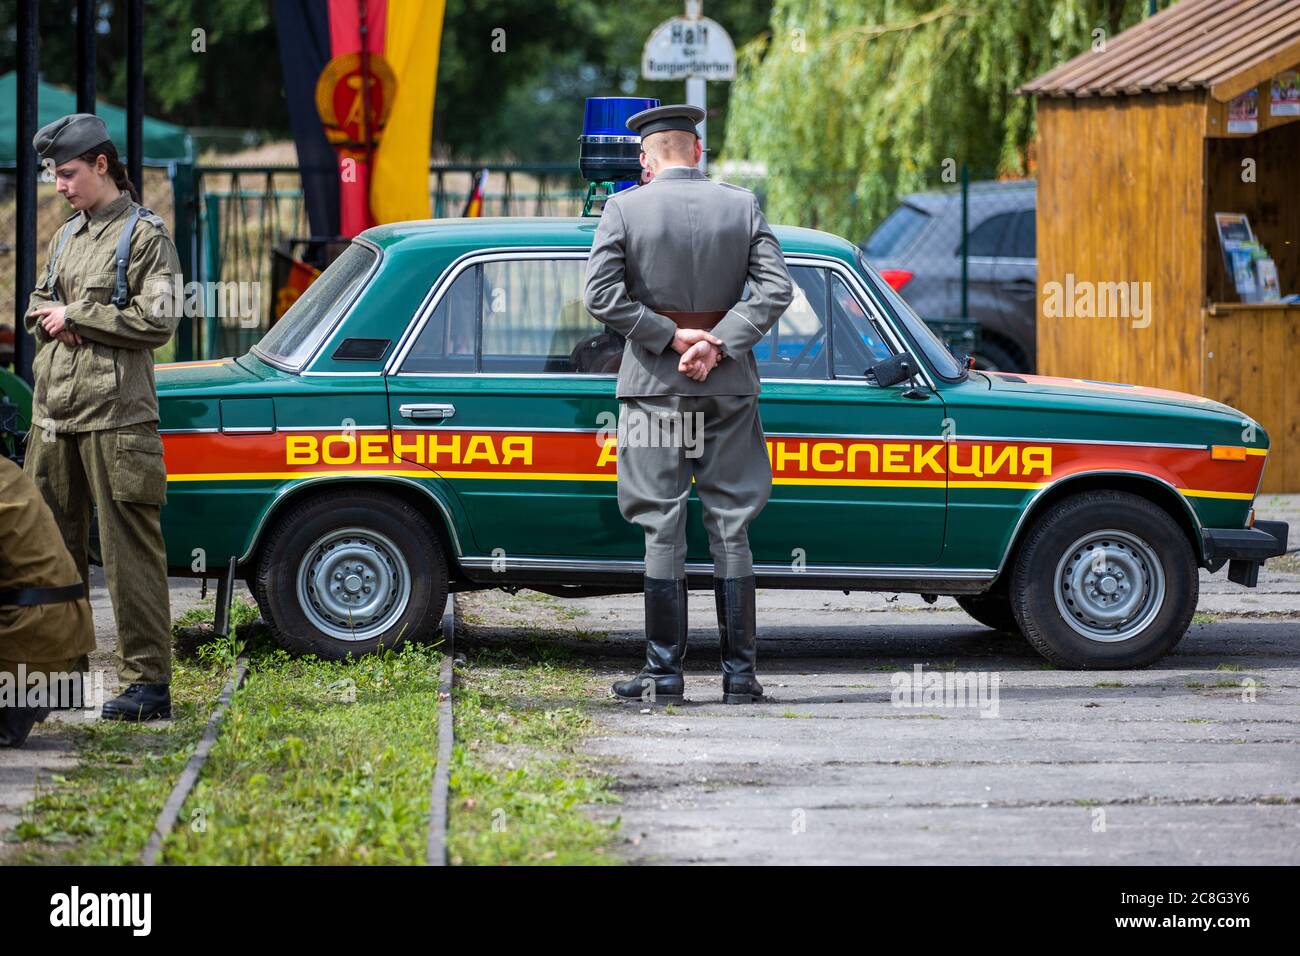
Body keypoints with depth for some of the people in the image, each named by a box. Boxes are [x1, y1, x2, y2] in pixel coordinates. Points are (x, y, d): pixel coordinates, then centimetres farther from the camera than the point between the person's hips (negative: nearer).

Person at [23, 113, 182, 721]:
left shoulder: (144, 235, -5)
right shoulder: (67, 236, 19)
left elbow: (157, 322, -13)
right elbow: (37, 305, 27)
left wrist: (76, 316, -9)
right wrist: (48, 320, 3)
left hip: (116, 417, -8)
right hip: (54, 416, 8)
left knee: (130, 551, -7)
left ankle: (148, 682, -6)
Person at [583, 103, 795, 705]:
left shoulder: (624, 209, -4)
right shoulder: (742, 206, 3)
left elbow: (601, 296, -12)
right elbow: (775, 288, -6)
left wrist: (670, 337, -8)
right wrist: (717, 344, -11)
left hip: (655, 384, -2)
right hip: (728, 385, 2)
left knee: (662, 531, 2)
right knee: (731, 529, 6)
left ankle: (664, 672, 2)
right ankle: (739, 673, 6)